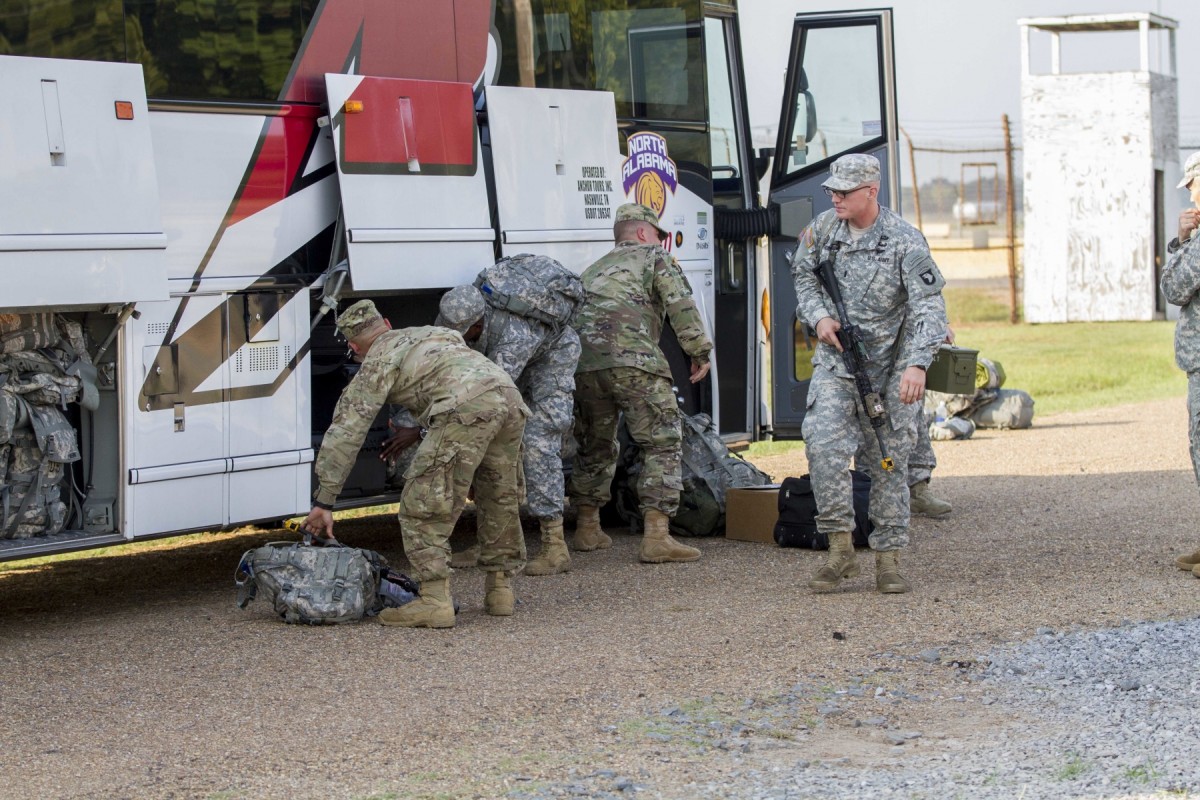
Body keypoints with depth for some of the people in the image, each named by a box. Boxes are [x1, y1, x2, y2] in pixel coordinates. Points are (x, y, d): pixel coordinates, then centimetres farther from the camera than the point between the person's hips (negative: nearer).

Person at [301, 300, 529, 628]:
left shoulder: (379, 361, 17)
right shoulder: (431, 334, 38)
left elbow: (345, 431, 13)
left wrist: (323, 502, 14)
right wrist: (421, 432, 48)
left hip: (468, 407, -7)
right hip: (509, 396, 7)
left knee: (423, 504, 0)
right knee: (499, 499, 24)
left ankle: (435, 601, -7)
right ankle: (499, 590, 28)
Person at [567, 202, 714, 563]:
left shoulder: (594, 270, 34)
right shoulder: (654, 257, 15)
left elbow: (575, 314, 27)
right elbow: (681, 305, 2)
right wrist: (699, 351, 6)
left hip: (583, 365, 6)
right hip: (632, 361, -6)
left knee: (595, 446, 22)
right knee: (663, 444, -3)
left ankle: (587, 529, 30)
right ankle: (656, 536, -13)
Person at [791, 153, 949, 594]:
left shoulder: (904, 241, -14)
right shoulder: (823, 228, 0)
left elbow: (929, 309, -19)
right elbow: (803, 276, 17)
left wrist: (917, 364, -33)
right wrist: (819, 317, -3)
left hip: (891, 370, -2)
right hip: (836, 362, 2)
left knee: (890, 461, 3)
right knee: (824, 443, -18)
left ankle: (888, 560, 13)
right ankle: (840, 549, -11)